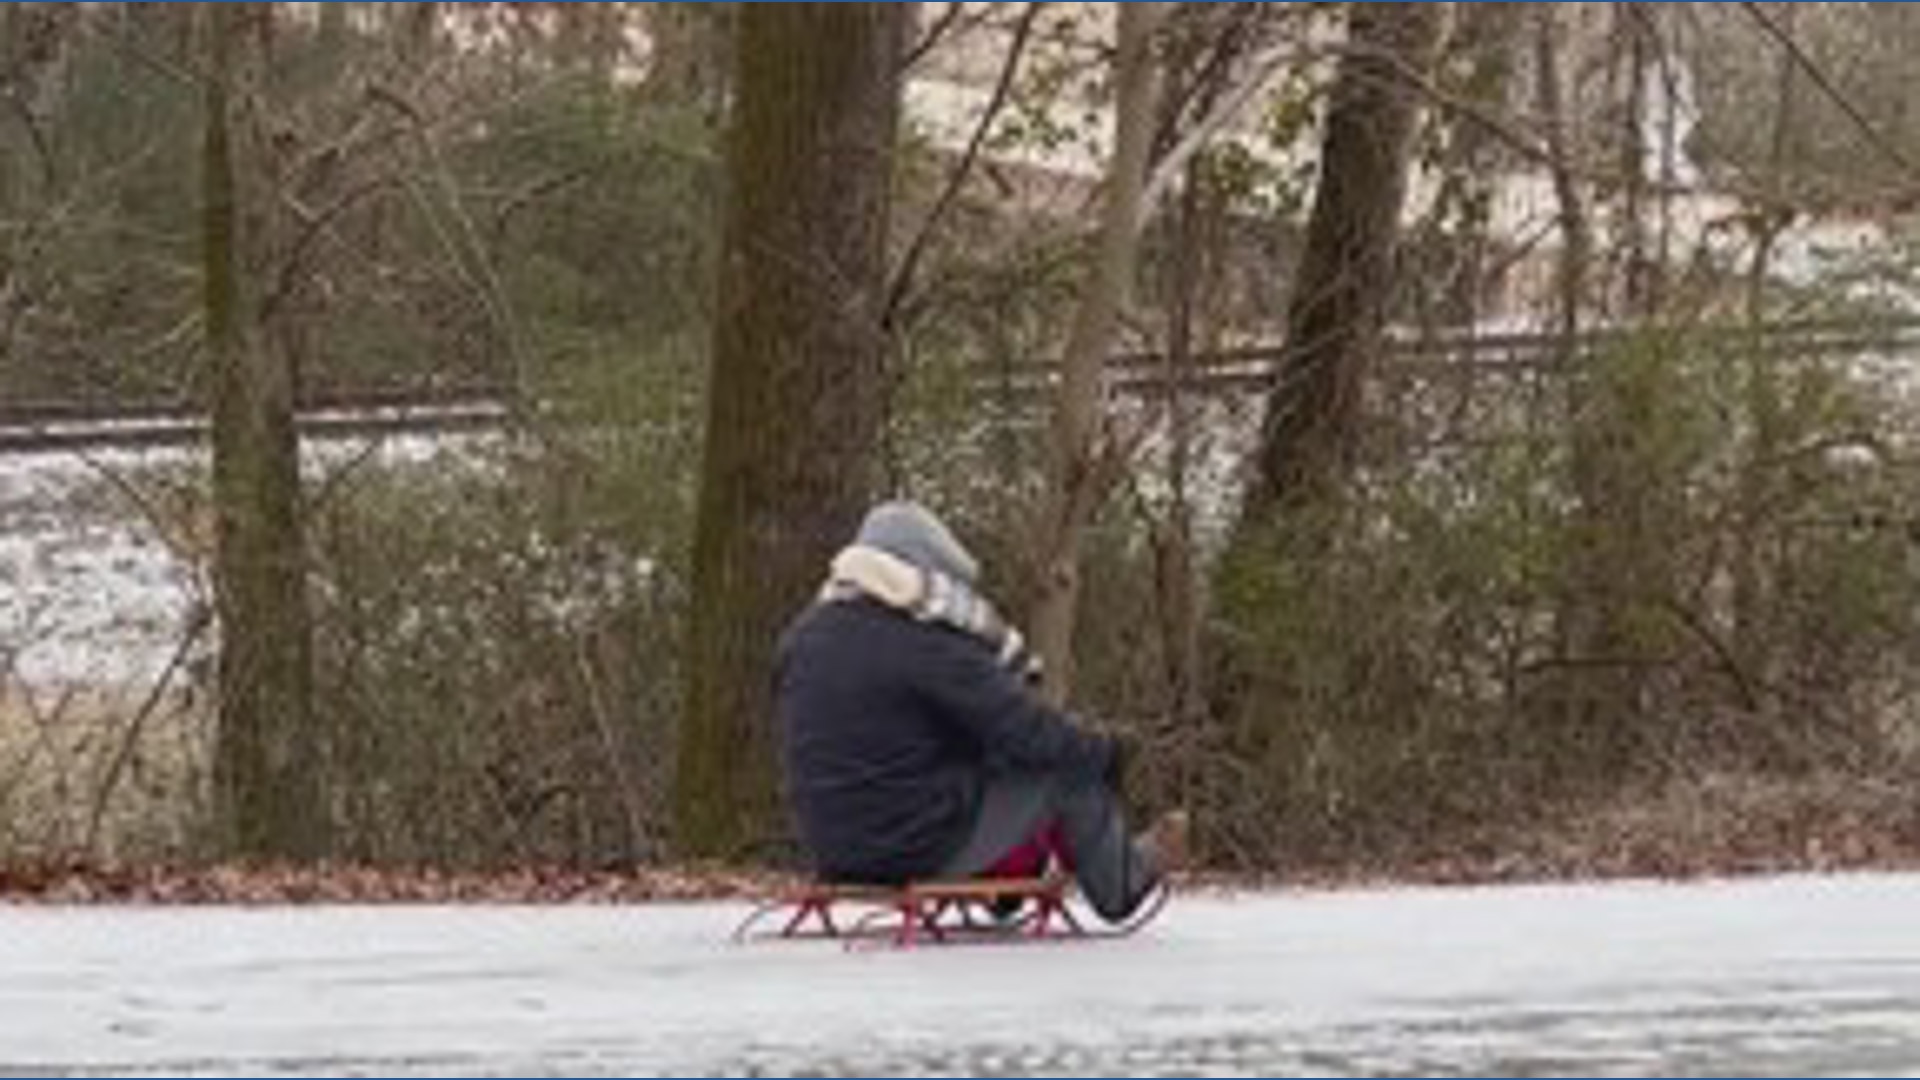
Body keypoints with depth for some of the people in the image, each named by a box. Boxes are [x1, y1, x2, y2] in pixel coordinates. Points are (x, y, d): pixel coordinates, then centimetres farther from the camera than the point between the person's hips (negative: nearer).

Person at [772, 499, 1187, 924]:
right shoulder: (928, 647, -18)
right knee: (1068, 774, 6)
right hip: (927, 855, -8)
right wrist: (1104, 752, 2)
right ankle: (1118, 882, 27)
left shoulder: (799, 638, 5)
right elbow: (1026, 728, -15)